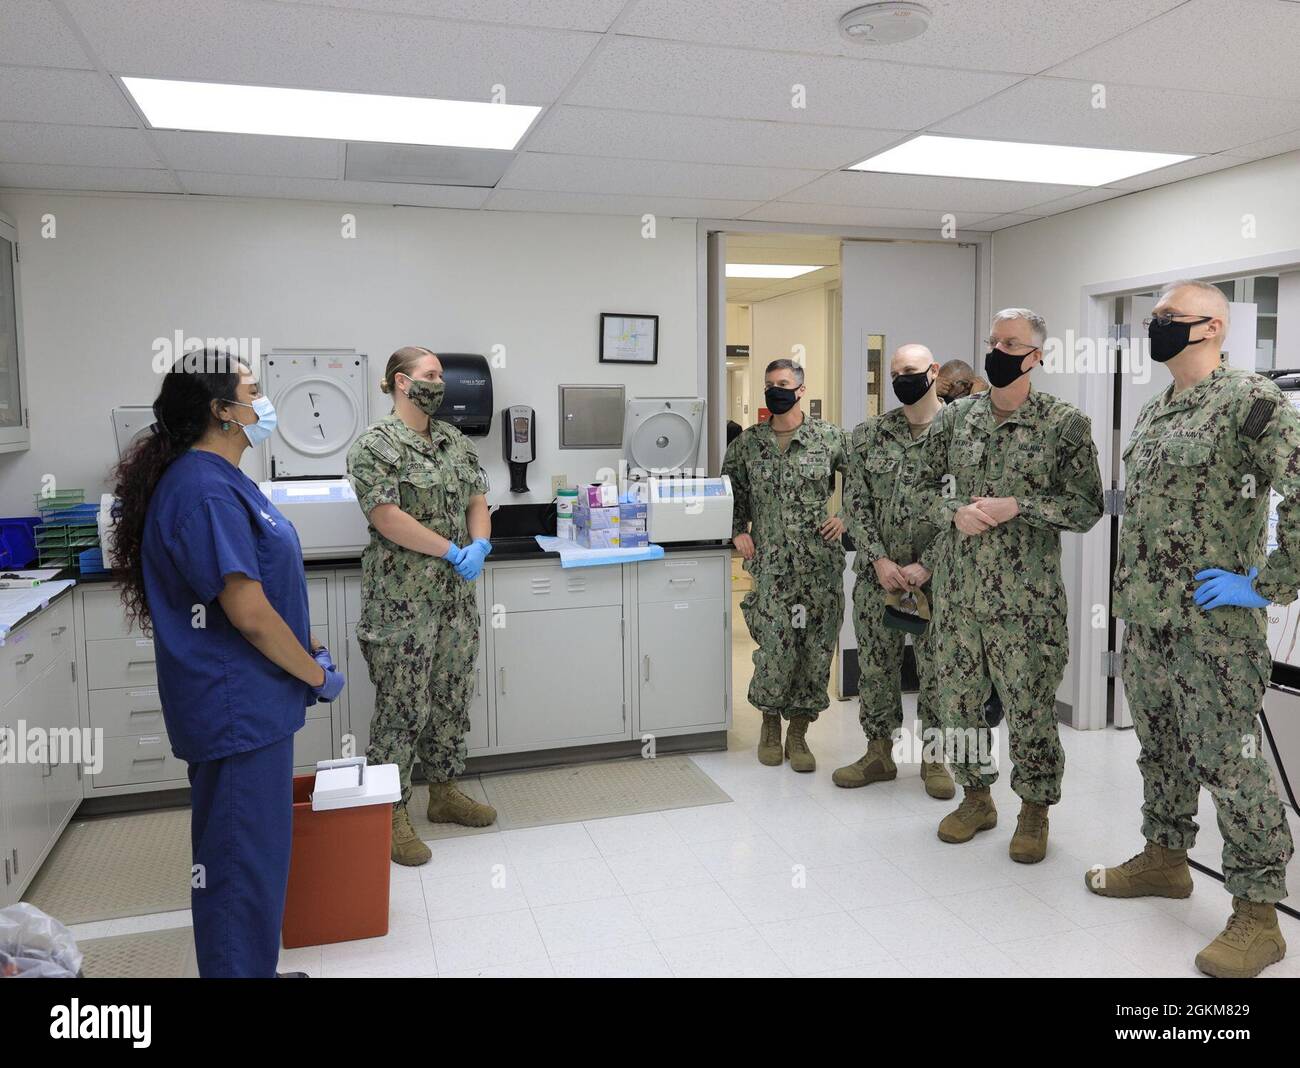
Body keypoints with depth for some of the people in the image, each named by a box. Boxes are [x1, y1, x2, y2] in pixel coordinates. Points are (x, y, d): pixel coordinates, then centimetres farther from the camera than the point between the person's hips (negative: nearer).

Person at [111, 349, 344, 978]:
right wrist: (316, 674, -11)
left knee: (252, 851, 21)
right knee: (242, 858, 2)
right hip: (235, 706, -10)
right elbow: (247, 612, -24)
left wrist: (306, 649, 12)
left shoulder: (217, 479, 11)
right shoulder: (206, 490, -21)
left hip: (246, 700, 10)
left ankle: (250, 967, 36)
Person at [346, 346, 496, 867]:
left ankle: (444, 792, 30)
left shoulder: (455, 440, 12)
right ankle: (392, 814, 13)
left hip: (457, 595, 7)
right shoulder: (375, 445, -10)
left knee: (453, 698, 15)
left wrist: (480, 544, -8)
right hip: (401, 600, -7)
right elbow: (386, 517, -18)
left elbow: (477, 500, 13)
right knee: (403, 706, 0)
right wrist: (453, 551, -16)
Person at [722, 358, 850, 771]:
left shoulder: (830, 436, 2)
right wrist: (738, 531, 8)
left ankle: (798, 732, 18)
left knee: (816, 649, 2)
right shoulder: (748, 442, 7)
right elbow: (731, 489, 19)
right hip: (771, 564, 0)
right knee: (776, 648, -4)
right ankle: (770, 722, 21)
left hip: (820, 562, 0)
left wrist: (846, 517, 0)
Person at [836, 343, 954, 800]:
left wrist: (925, 566, -15)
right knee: (875, 664, 10)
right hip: (877, 573, 3)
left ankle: (933, 756, 23)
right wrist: (879, 560, -11)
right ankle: (879, 751, 25)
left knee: (938, 667, 6)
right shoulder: (868, 434, 4)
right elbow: (855, 502, 1)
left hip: (938, 576, -2)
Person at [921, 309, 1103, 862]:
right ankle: (976, 796, 30)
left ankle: (1035, 810, 23)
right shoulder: (956, 417, 7)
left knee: (1030, 706, 4)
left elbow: (1086, 507, -4)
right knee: (958, 697, 11)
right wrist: (957, 511, -8)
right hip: (958, 589, 4)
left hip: (1026, 597, -4)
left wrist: (1017, 507, -16)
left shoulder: (1066, 423, -4)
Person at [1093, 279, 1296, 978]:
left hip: (1213, 626, -8)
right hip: (1143, 619, 8)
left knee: (1227, 765, -1)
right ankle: (1164, 858, 37)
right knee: (1159, 749, 19)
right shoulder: (1152, 413, 14)